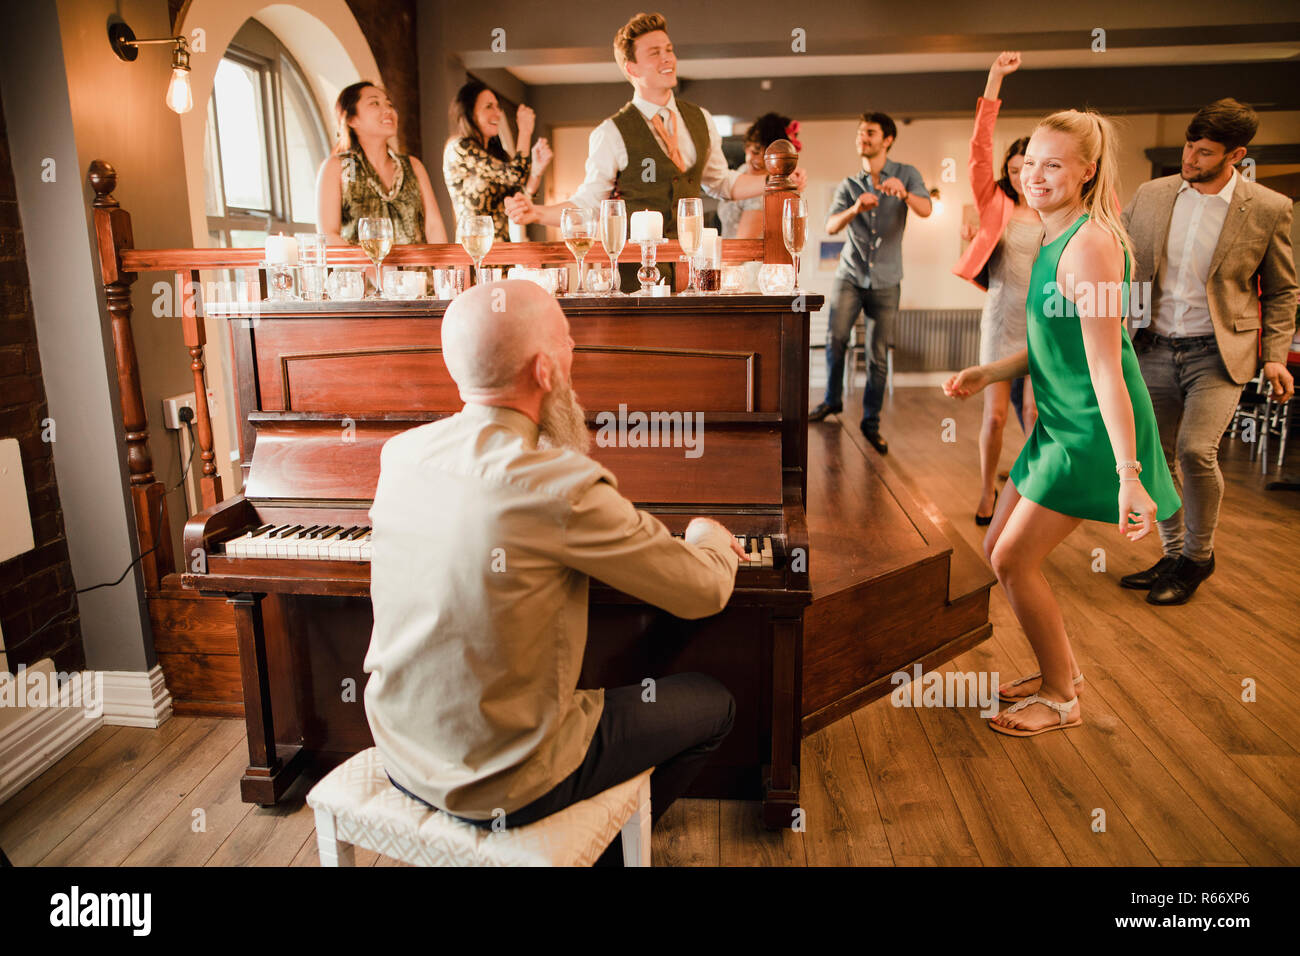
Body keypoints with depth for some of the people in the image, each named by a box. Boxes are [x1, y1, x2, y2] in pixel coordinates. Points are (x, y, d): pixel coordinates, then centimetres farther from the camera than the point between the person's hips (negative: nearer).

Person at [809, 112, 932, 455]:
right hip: (850, 275, 1)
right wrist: (855, 209, -29)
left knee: (878, 356, -1)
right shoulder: (849, 186, 8)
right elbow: (831, 226, -8)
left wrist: (904, 193, -35)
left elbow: (926, 210, -14)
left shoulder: (906, 174, 4)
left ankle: (871, 423, 9)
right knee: (836, 338, -10)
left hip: (885, 281, -1)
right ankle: (831, 400, 14)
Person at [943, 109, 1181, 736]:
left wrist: (1128, 474, -26)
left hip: (1093, 432, -10)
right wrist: (986, 374, 6)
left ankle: (1060, 700, 17)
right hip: (1060, 424, 10)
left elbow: (1105, 365, -25)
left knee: (1013, 561, -4)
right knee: (999, 550, 13)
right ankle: (1062, 669, 32)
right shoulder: (1052, 242, 10)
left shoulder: (1089, 245, -20)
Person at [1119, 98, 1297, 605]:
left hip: (1218, 353, -3)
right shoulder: (1149, 195, 3)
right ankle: (1173, 555, 27)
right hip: (1155, 350, 4)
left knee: (1195, 450, -19)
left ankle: (1198, 555, 5)